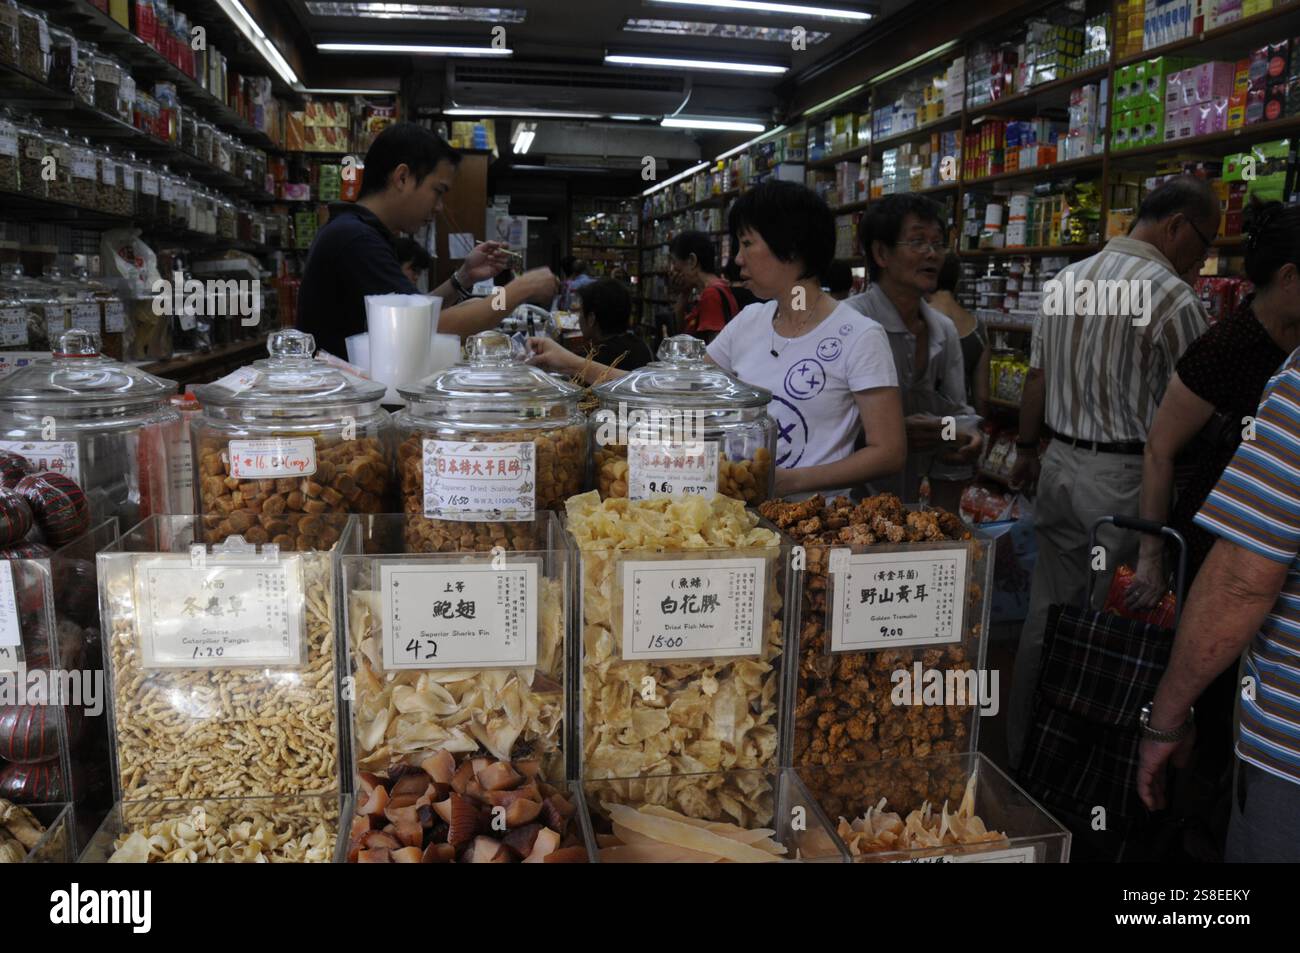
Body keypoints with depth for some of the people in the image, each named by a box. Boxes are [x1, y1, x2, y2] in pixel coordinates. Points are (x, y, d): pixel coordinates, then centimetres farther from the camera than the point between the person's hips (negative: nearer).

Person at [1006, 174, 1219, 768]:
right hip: (1126, 475, -7)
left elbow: (1037, 377, 14)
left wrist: (1027, 449, 23)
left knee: (1046, 613, 14)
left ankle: (1021, 747, 25)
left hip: (1060, 465, 7)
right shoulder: (1172, 296, -13)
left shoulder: (1065, 280, 9)